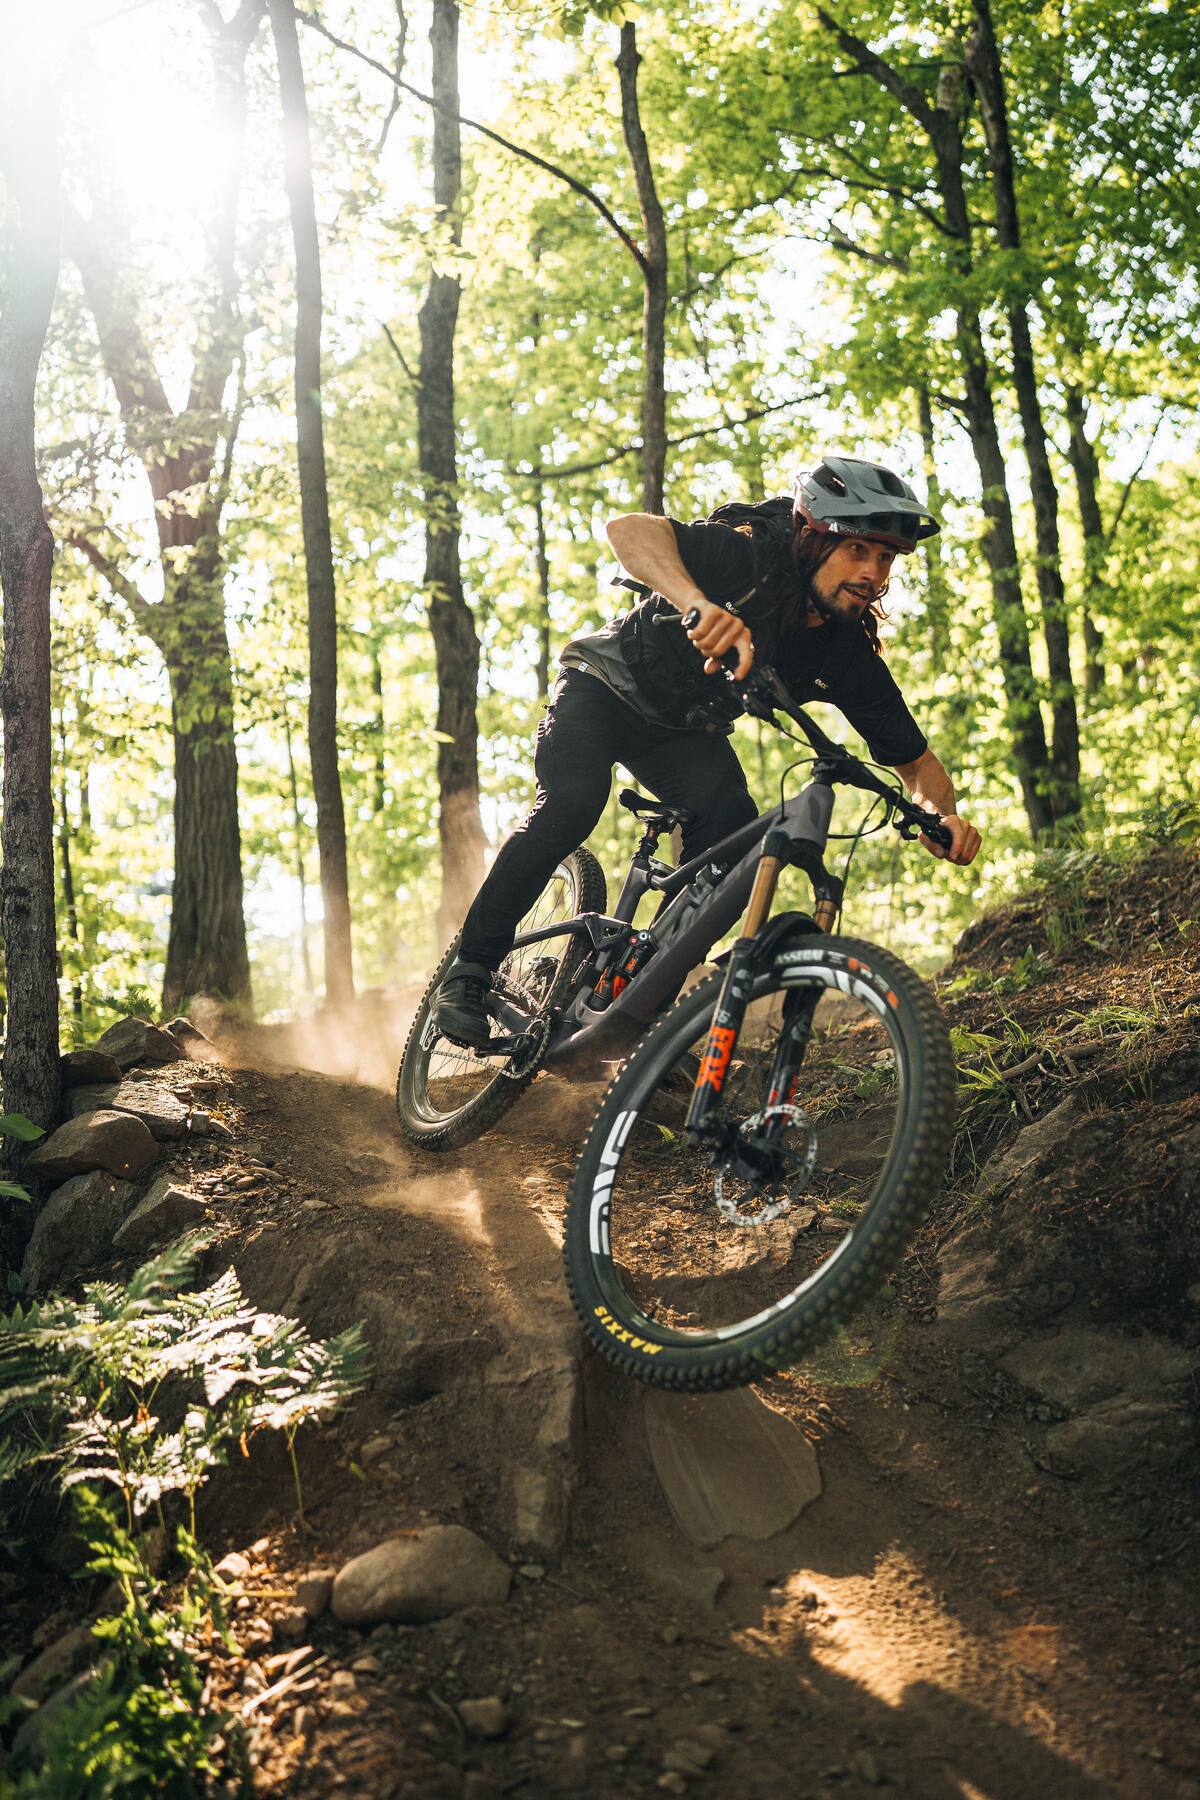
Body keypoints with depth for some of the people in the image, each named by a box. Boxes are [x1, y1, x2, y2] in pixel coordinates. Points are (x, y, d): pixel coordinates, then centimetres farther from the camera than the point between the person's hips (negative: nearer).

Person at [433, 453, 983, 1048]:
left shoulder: (848, 656, -18)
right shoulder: (752, 557, -31)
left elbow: (916, 759, -9)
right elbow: (629, 528, -47)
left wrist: (941, 812, -33)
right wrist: (698, 603, -65)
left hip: (684, 732, 4)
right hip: (606, 684, -4)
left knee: (731, 824, -23)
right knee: (573, 802, -29)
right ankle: (469, 971, -16)